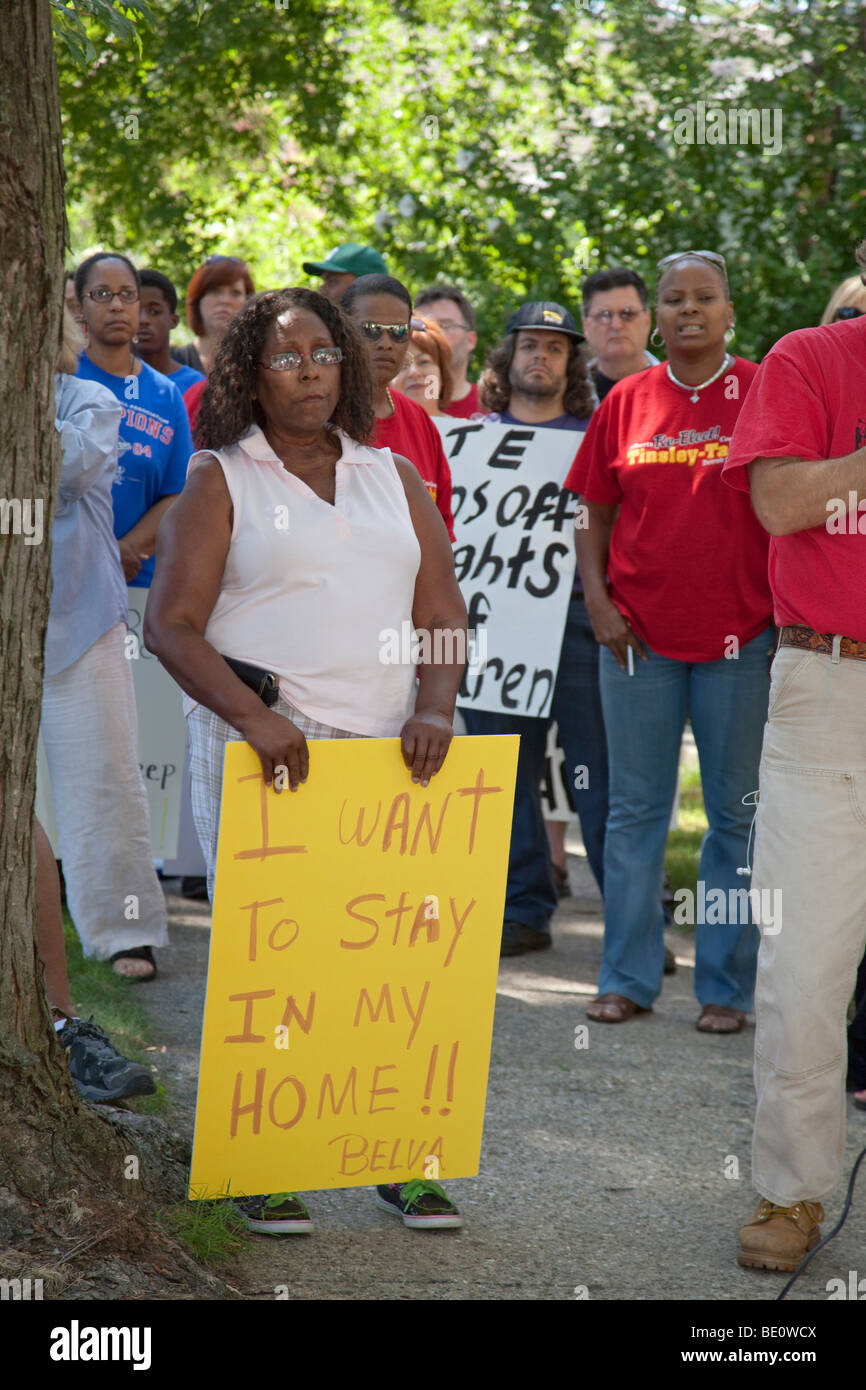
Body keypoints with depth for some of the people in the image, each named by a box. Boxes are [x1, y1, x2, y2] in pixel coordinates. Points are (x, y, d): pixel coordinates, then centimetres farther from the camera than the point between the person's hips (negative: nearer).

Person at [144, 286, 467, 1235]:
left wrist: (433, 708, -6)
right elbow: (170, 625, -2)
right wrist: (252, 716, -16)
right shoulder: (219, 481, 6)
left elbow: (443, 613, 14)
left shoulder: (393, 477, 17)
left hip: (389, 750, 3)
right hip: (264, 747, -3)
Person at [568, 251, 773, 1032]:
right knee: (635, 808, 7)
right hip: (639, 635, 2)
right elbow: (594, 516, 12)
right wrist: (596, 600, -1)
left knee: (736, 812, 4)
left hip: (739, 635, -2)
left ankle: (726, 987, 11)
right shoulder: (627, 402, 7)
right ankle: (628, 979, 15)